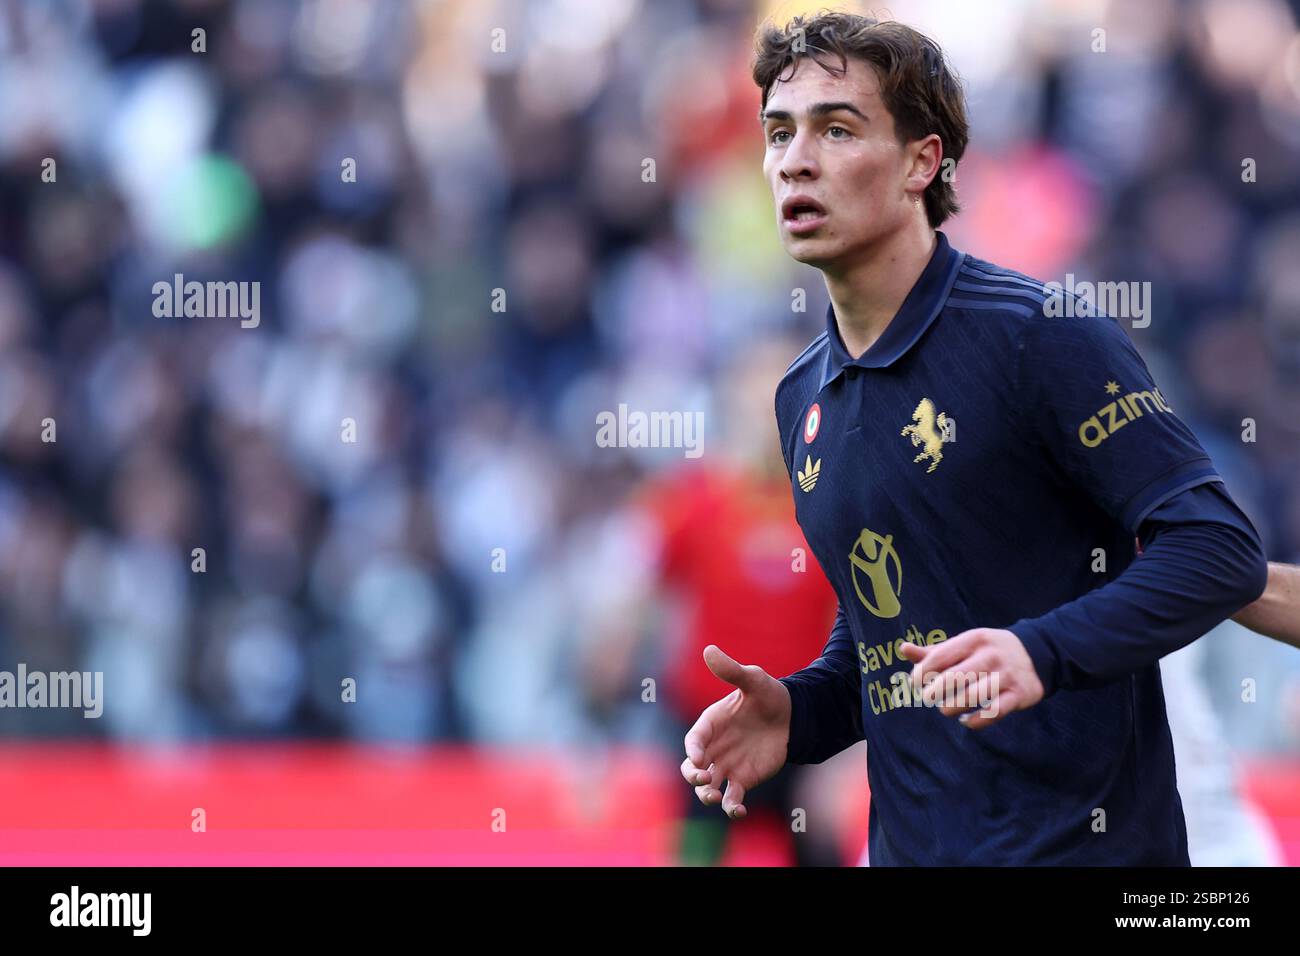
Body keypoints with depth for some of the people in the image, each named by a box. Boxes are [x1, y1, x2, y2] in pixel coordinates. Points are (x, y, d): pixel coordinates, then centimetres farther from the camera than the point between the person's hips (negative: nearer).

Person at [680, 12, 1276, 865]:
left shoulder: (1041, 336, -13)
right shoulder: (805, 397, 11)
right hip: (911, 843, 7)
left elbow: (1223, 551, -18)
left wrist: (1044, 652, -31)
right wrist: (798, 712, 1)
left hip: (1077, 841, -7)